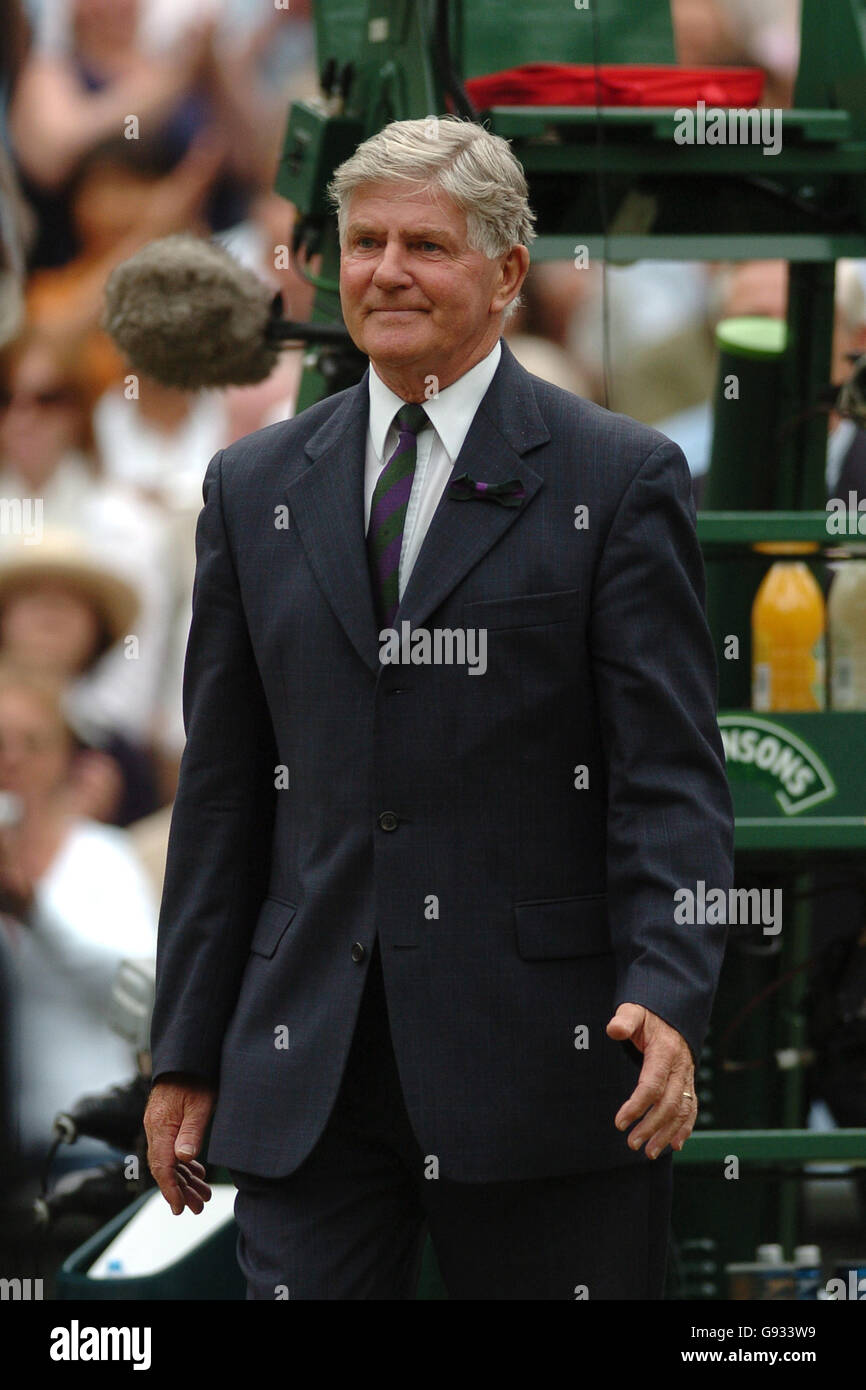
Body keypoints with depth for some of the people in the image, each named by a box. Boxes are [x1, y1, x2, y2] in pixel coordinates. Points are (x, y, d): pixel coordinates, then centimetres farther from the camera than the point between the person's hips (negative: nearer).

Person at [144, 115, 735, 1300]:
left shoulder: (621, 480, 1)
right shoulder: (256, 488, 13)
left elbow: (670, 776, -4)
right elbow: (222, 789, 14)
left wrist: (668, 997, -19)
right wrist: (187, 1054, 10)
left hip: (540, 1059, -3)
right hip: (307, 1066, 3)